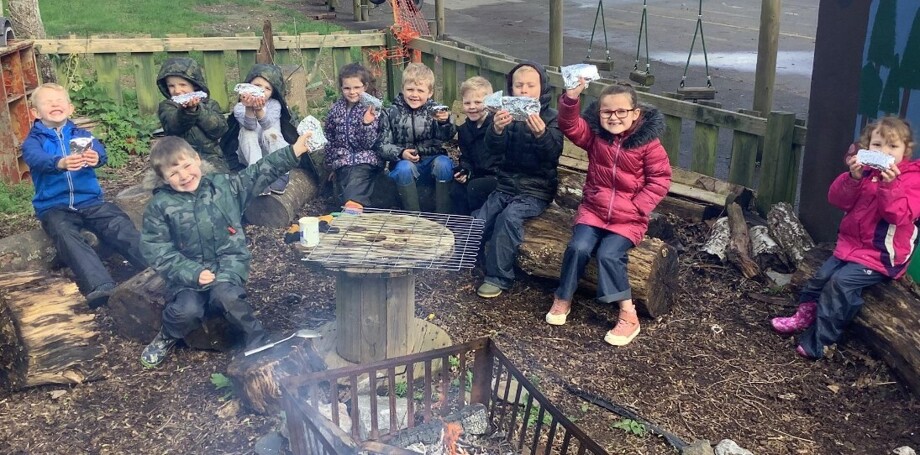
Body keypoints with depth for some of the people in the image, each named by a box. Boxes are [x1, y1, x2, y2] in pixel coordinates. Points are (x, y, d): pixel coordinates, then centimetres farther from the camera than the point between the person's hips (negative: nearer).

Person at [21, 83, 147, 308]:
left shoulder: (82, 134, 14)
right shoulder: (33, 141, 8)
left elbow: (100, 151, -9)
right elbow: (37, 159, -17)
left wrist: (95, 157, -37)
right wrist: (60, 163, -42)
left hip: (90, 201, 2)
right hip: (54, 207, -2)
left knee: (120, 224, -27)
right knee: (65, 234, -33)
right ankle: (101, 287, -52)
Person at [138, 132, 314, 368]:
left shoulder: (224, 185, 0)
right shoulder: (160, 206, -4)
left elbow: (261, 172, -1)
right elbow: (158, 252, -6)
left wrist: (294, 151, -12)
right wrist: (192, 273, -18)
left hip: (229, 263, 0)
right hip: (188, 271, 0)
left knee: (226, 296, -31)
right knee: (188, 310, -25)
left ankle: (257, 339, -8)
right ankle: (167, 337, 11)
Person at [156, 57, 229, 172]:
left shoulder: (210, 104, 12)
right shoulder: (166, 106, 10)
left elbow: (220, 129, -5)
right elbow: (173, 125, -12)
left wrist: (197, 109, -13)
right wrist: (186, 110, -30)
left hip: (211, 155, 1)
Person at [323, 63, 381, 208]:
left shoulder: (371, 108, -2)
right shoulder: (336, 108, 8)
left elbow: (368, 144, -9)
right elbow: (328, 138, 19)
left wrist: (367, 123, -25)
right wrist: (330, 163, 19)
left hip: (366, 159, -4)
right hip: (343, 160, 4)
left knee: (353, 194, -26)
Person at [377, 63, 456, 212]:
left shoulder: (434, 110, 2)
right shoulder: (391, 113, 2)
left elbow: (446, 136, -14)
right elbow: (383, 145, 0)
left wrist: (445, 122, -38)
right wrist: (400, 153, -21)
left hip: (432, 160, 1)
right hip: (404, 161, 0)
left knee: (444, 163, -30)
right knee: (404, 168, -33)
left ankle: (442, 217, -20)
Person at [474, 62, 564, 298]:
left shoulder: (551, 118, -2)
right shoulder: (508, 114, 6)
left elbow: (553, 153, -18)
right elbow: (493, 148, -10)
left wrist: (541, 134, -40)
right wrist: (496, 129, -33)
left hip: (536, 189, -3)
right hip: (506, 184, 4)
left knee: (509, 216, -29)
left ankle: (498, 277, -18)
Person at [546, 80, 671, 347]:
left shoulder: (648, 143, -7)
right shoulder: (594, 135, 1)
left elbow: (660, 180, -5)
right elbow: (569, 124, -15)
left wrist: (635, 207, -14)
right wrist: (572, 96, -32)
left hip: (629, 217, -3)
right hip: (593, 209, 3)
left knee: (608, 254, -23)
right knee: (578, 247, -19)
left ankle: (628, 315, -11)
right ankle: (563, 300, 2)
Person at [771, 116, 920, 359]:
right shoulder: (864, 172, 7)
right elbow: (838, 199, -5)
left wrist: (890, 185, -37)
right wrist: (853, 178, -23)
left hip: (880, 255, -7)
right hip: (850, 245, 7)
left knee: (841, 282, -21)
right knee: (822, 275, 1)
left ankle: (816, 342, -16)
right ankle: (805, 316, 23)